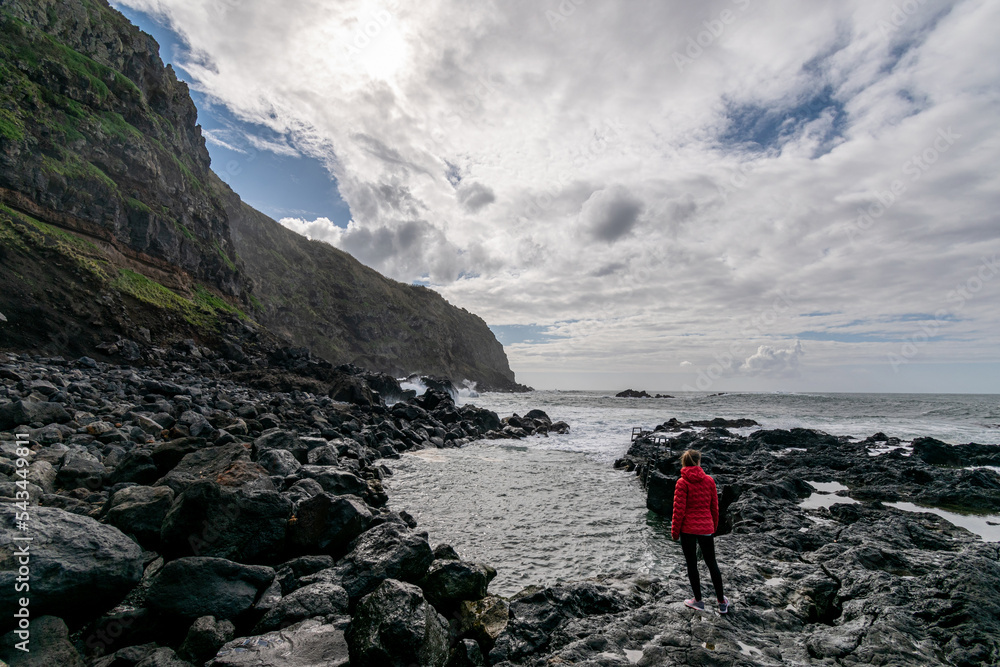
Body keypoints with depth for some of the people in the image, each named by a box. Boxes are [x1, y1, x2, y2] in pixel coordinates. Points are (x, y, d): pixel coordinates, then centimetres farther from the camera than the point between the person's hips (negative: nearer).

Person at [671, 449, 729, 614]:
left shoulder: (682, 483, -12)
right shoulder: (709, 480, -2)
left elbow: (679, 510, -12)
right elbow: (714, 507, 6)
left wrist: (675, 531, -1)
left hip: (688, 529, -3)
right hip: (706, 529, 3)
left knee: (692, 564, 11)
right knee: (712, 563, 17)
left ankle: (698, 600, 22)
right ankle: (721, 602, 26)